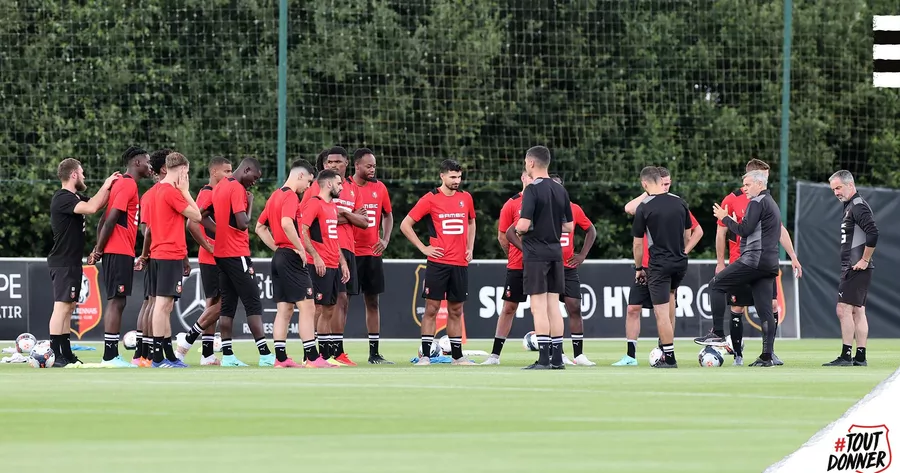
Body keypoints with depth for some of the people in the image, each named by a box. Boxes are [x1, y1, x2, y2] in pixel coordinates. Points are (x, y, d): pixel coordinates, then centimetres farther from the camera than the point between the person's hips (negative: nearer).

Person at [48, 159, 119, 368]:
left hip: (71, 262, 10)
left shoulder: (74, 197, 16)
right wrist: (105, 186, -16)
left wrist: (109, 187, 8)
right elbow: (91, 208, -28)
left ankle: (66, 354, 16)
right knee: (61, 306, -13)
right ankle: (55, 356, -16)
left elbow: (98, 204, 24)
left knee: (68, 307, 12)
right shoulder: (63, 198, -16)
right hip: (63, 262, -10)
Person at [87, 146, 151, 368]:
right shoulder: (128, 185, -11)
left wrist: (99, 248, 11)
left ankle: (111, 355, 12)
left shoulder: (121, 183, 19)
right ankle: (110, 356, -13)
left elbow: (106, 219, 17)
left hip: (116, 252, 10)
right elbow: (111, 218, -17)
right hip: (120, 252, -10)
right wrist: (99, 250, -14)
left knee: (116, 302, 10)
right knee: (116, 302, -10)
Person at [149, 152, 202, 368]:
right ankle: (158, 356, -12)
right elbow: (196, 215, -8)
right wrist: (185, 191, -3)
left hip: (160, 253, 10)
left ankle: (169, 356, 16)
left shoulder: (160, 190, 14)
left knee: (165, 305, 12)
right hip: (171, 254, -10)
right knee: (163, 303, -10)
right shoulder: (172, 192, -13)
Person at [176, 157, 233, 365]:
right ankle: (186, 343, -6)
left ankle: (208, 355, 10)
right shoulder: (206, 193, -12)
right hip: (211, 259, -9)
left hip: (219, 259, 9)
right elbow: (192, 224, -21)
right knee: (219, 304, -12)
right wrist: (208, 246, -17)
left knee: (213, 305, 9)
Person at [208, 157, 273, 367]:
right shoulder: (238, 189, -14)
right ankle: (265, 355, -10)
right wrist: (250, 204, -6)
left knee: (227, 305, 8)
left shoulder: (220, 186, 14)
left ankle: (227, 355, 5)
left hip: (221, 253, 9)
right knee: (253, 304, -7)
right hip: (237, 254, -9)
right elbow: (243, 223, -21)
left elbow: (202, 215, 20)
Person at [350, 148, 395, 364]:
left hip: (373, 254, 5)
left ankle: (374, 353, 12)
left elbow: (388, 215, 20)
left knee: (373, 302, 8)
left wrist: (385, 239, 7)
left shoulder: (379, 188, 8)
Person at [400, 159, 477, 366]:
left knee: (456, 310, 9)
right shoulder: (430, 199, -5)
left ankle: (457, 355, 15)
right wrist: (423, 248, -7)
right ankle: (425, 355, -3)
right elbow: (405, 225, -2)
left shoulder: (466, 198, 9)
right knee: (431, 308, -4)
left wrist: (470, 248, 15)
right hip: (438, 262, -4)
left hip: (460, 263, 4)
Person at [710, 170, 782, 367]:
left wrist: (725, 218, -1)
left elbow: (744, 230, -14)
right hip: (770, 263, 9)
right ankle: (767, 356, -1)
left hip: (754, 260, -9)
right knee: (765, 311, 4)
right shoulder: (773, 204, 23)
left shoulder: (757, 202, -7)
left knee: (716, 285, -2)